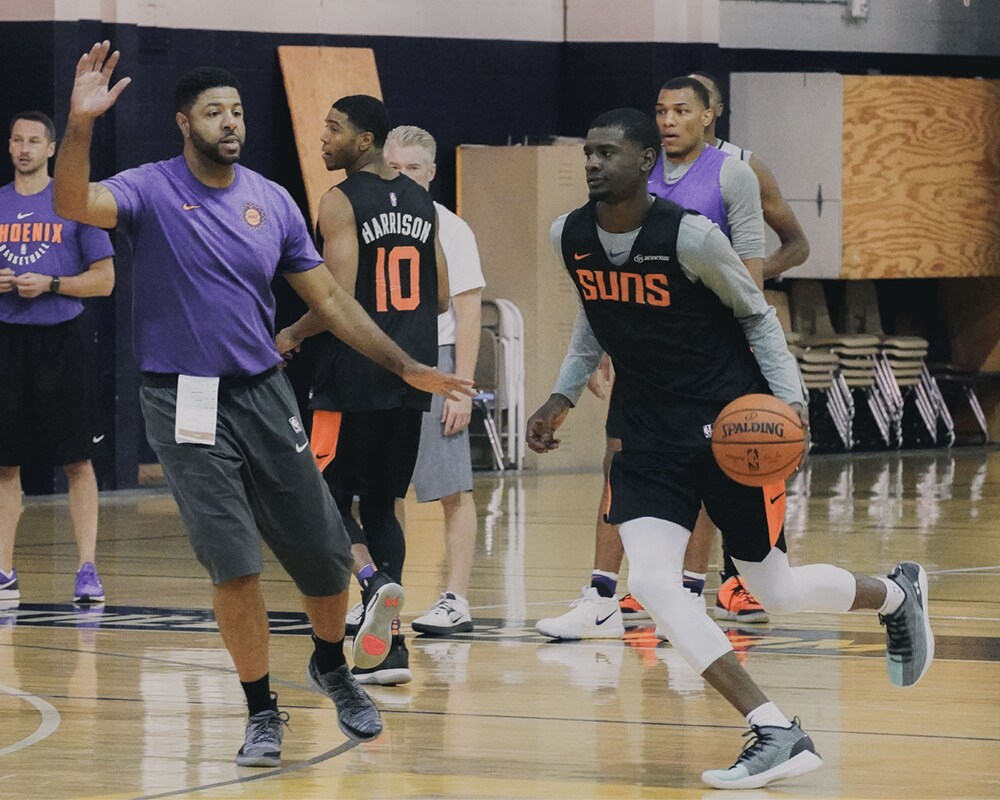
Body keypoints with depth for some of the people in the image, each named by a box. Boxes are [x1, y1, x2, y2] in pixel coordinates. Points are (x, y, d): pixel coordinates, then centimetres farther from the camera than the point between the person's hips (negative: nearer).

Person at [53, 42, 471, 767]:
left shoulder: (272, 201, 5)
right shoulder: (152, 191, -7)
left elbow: (329, 299, 10)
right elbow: (74, 203, -27)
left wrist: (404, 366, 6)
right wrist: (81, 124, -43)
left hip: (264, 394, 4)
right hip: (186, 402, -4)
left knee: (326, 556, 5)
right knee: (234, 566, -10)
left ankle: (331, 667, 35)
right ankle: (263, 713, 6)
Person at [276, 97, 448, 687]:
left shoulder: (342, 202, -10)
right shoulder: (421, 202, 12)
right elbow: (441, 298, 14)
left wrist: (292, 335, -1)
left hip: (354, 378, -7)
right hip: (411, 375, 7)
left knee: (325, 495, 4)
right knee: (381, 504, 12)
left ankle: (375, 580, -24)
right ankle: (391, 647, 5)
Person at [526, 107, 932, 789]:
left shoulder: (689, 235, -19)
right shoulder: (570, 238, -3)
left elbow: (757, 315, -6)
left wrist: (790, 396, -18)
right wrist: (562, 399, 15)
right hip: (649, 434, 5)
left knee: (776, 590, 5)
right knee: (651, 581, -16)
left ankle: (897, 595, 39)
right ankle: (777, 735, -12)